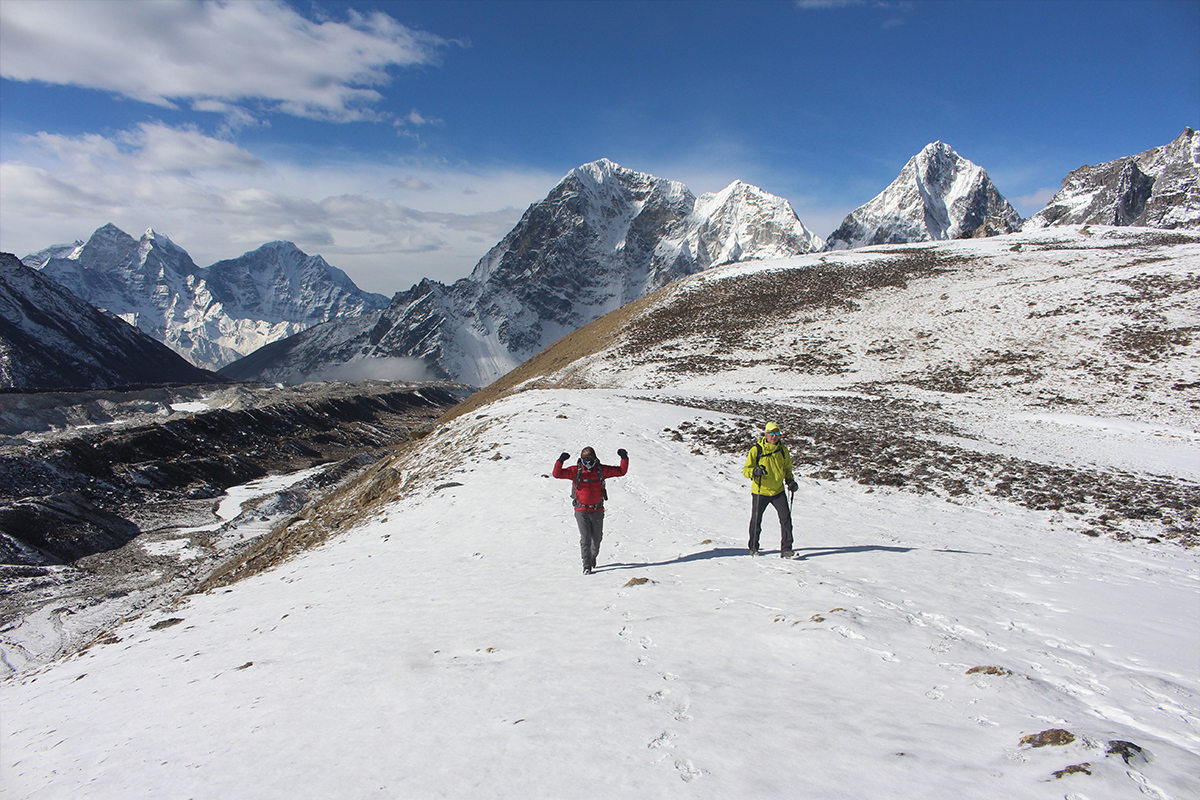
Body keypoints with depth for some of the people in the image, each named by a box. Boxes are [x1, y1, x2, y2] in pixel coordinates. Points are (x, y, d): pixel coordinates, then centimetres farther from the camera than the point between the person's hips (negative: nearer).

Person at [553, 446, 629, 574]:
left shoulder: (601, 470, -1)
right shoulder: (576, 471, -6)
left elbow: (621, 471, 5)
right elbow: (557, 474, -12)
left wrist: (624, 458, -8)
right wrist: (560, 461, -27)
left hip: (597, 510, 2)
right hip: (581, 511, -2)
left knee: (597, 537, 15)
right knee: (585, 538, -7)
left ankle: (593, 556, 43)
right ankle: (587, 565, 3)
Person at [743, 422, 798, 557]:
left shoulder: (783, 450, 4)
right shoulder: (756, 450, -7)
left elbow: (787, 469, 19)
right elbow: (746, 470, -7)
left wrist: (790, 480, 0)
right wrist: (754, 471, -29)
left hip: (778, 491, 2)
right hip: (760, 491, -2)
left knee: (786, 517, -10)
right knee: (756, 520, 8)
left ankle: (786, 548, -2)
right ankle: (753, 547, 28)